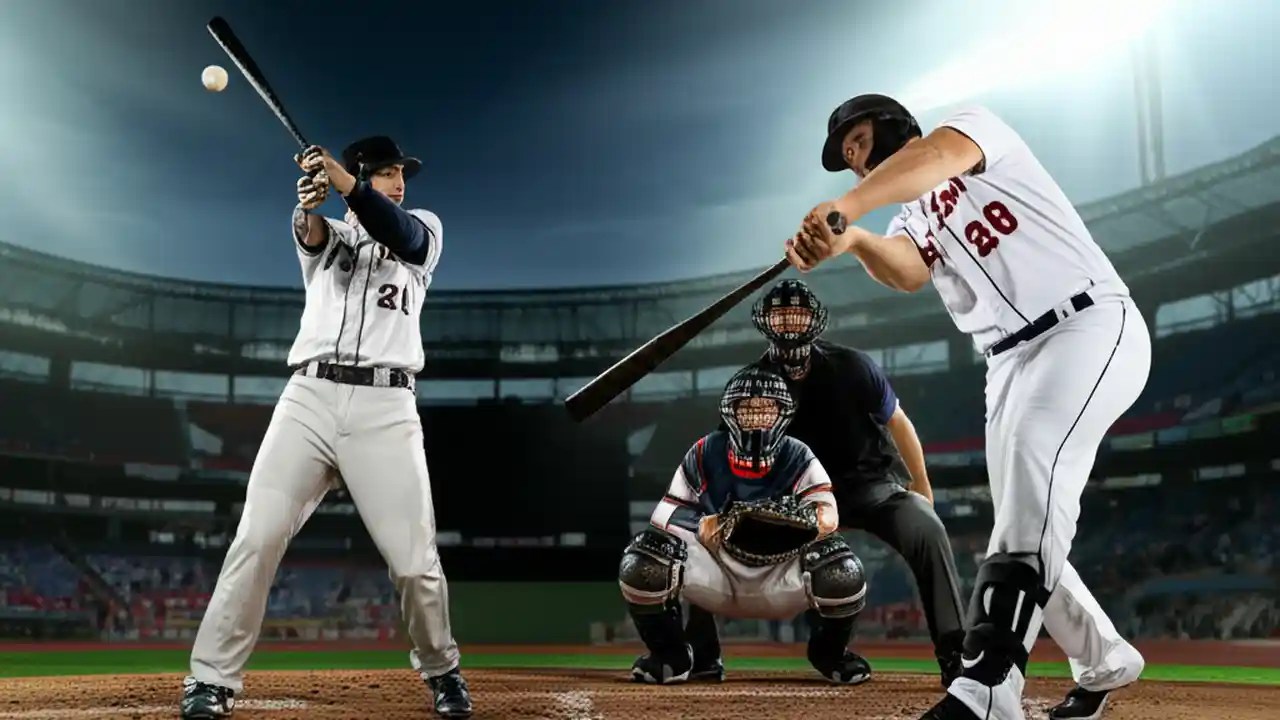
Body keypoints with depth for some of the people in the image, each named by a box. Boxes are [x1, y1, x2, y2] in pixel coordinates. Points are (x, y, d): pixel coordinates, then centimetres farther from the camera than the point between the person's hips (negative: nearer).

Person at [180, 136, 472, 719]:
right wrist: (309, 203, -31)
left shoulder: (424, 228, 19)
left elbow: (399, 234, -7)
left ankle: (441, 669, 20)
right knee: (257, 539, -11)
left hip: (385, 407, -1)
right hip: (308, 398, 1)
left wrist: (343, 179, -22)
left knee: (414, 561, -5)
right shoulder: (326, 234, 20)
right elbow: (312, 234, -6)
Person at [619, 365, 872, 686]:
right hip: (717, 571, 1)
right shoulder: (704, 454, -7)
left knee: (842, 573, -30)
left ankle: (829, 652, 6)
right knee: (642, 562, -26)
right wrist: (699, 524, -28)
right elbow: (665, 518, -7)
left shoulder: (798, 459, -9)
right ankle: (670, 655, 3)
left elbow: (827, 516, -21)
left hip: (780, 578, 0)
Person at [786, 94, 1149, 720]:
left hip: (1091, 324, -8)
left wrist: (846, 206, -38)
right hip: (1011, 362, 8)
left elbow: (937, 156, -21)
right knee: (1025, 534, 6)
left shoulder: (976, 125, 6)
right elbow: (906, 274, -6)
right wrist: (850, 239, -28)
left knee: (1033, 453, -32)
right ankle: (1104, 661, 32)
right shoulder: (912, 221, 20)